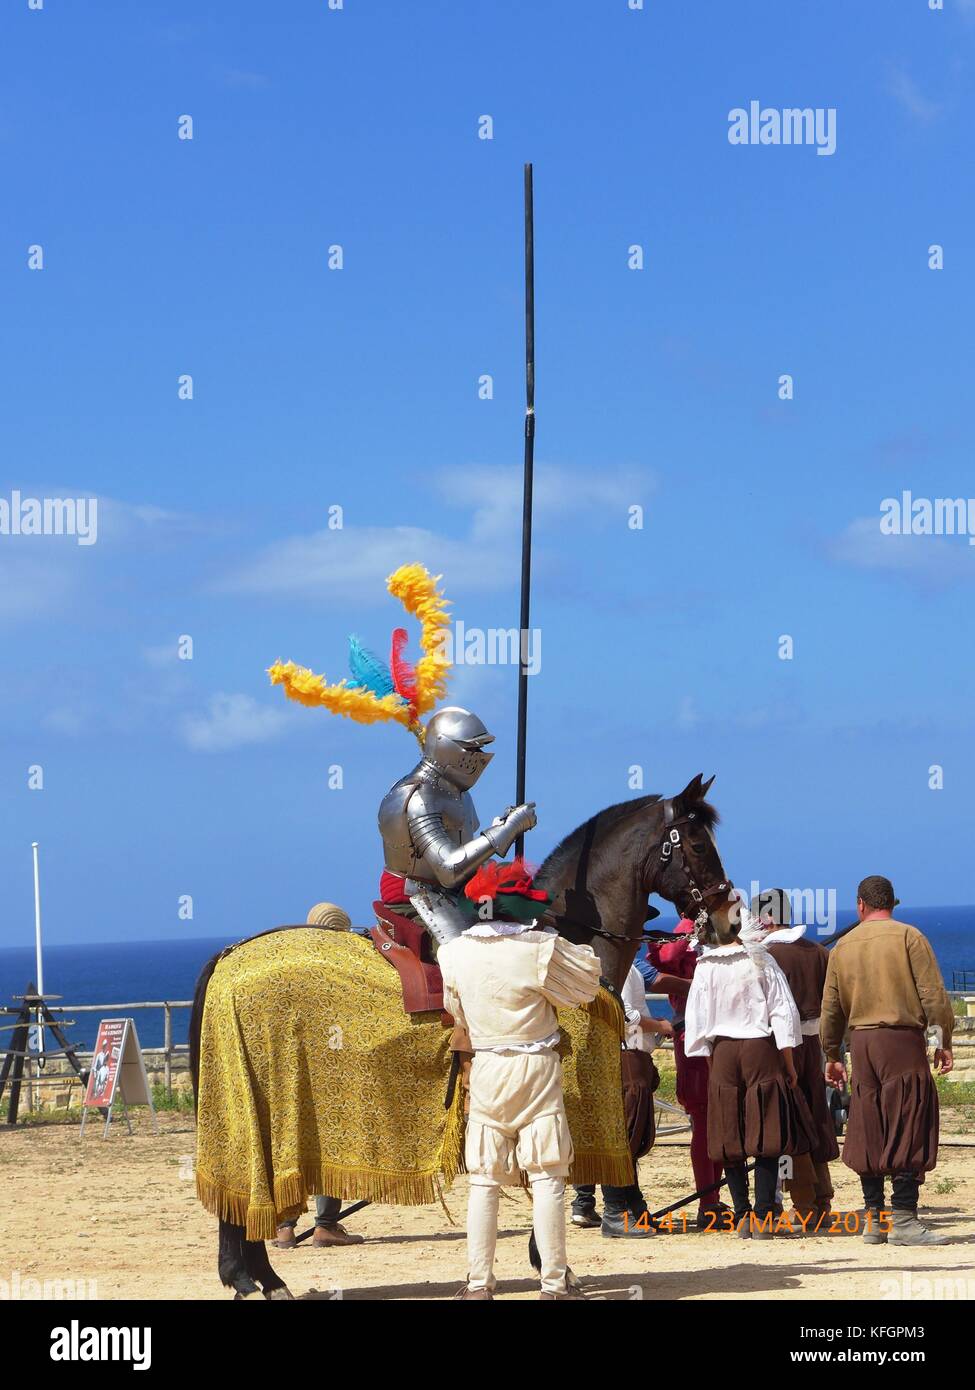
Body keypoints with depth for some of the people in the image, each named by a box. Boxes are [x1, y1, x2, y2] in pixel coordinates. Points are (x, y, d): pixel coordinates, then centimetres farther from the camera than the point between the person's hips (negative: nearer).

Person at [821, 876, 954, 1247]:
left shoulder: (843, 946, 12)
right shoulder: (908, 936, -3)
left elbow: (831, 1007, 15)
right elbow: (932, 993, -8)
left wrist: (832, 1055, 23)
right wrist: (944, 1041, -1)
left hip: (861, 1042, 5)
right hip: (902, 1039, -5)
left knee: (869, 1132, 9)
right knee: (908, 1129, -4)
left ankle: (873, 1219, 11)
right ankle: (903, 1219, -10)